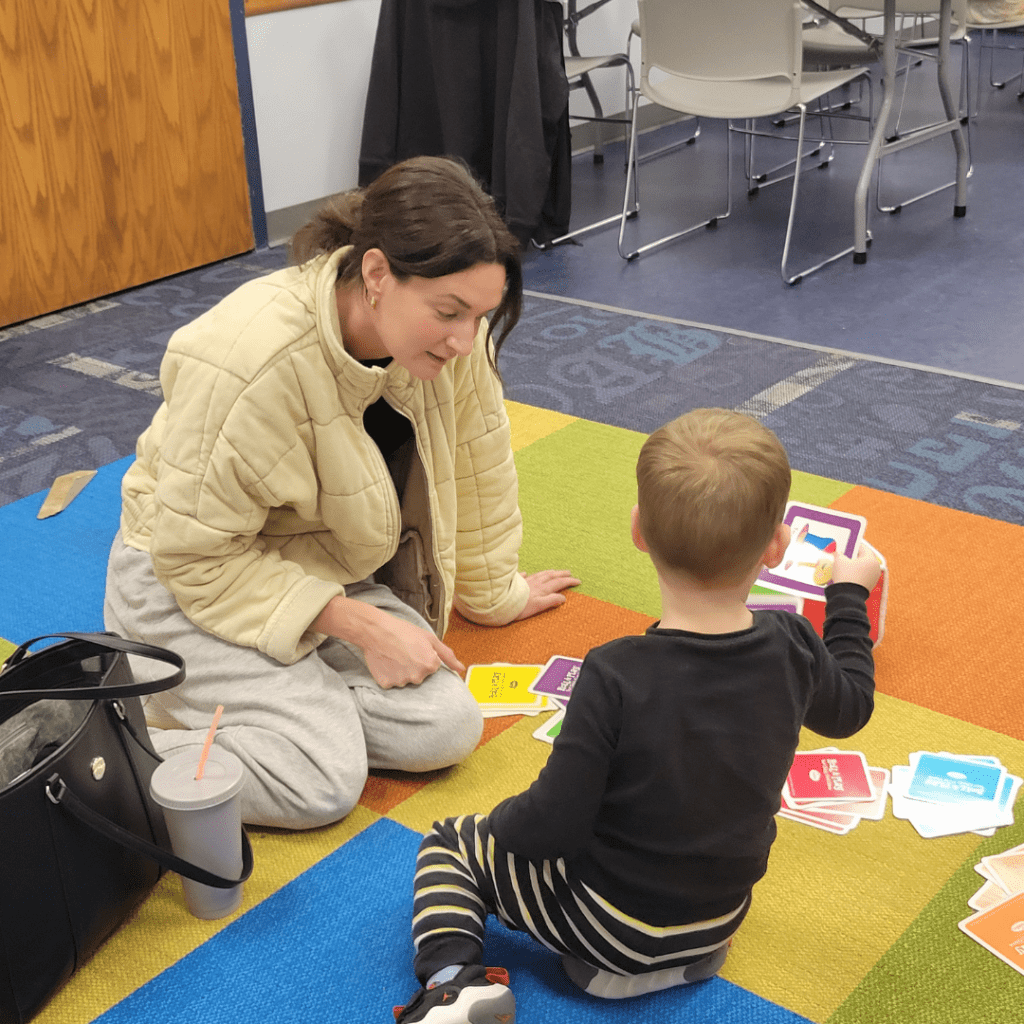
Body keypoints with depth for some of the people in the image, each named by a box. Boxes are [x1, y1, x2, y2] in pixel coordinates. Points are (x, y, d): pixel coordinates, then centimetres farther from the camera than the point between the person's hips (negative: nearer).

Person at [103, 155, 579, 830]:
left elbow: (476, 466, -1)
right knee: (321, 781, -23)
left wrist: (493, 594, 12)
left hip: (331, 568, 6)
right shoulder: (250, 363, -33)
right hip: (192, 581, -6)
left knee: (446, 728, -14)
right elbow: (197, 555, -25)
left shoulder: (453, 335, -17)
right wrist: (362, 627, -26)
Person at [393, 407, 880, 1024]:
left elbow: (553, 825, -25)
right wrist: (849, 595, 21)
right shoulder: (793, 648, -17)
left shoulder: (616, 678, -32)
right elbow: (849, 708, 7)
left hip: (614, 918, -5)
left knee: (449, 843, 11)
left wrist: (502, 823, -2)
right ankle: (681, 957, 17)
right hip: (724, 912, 5)